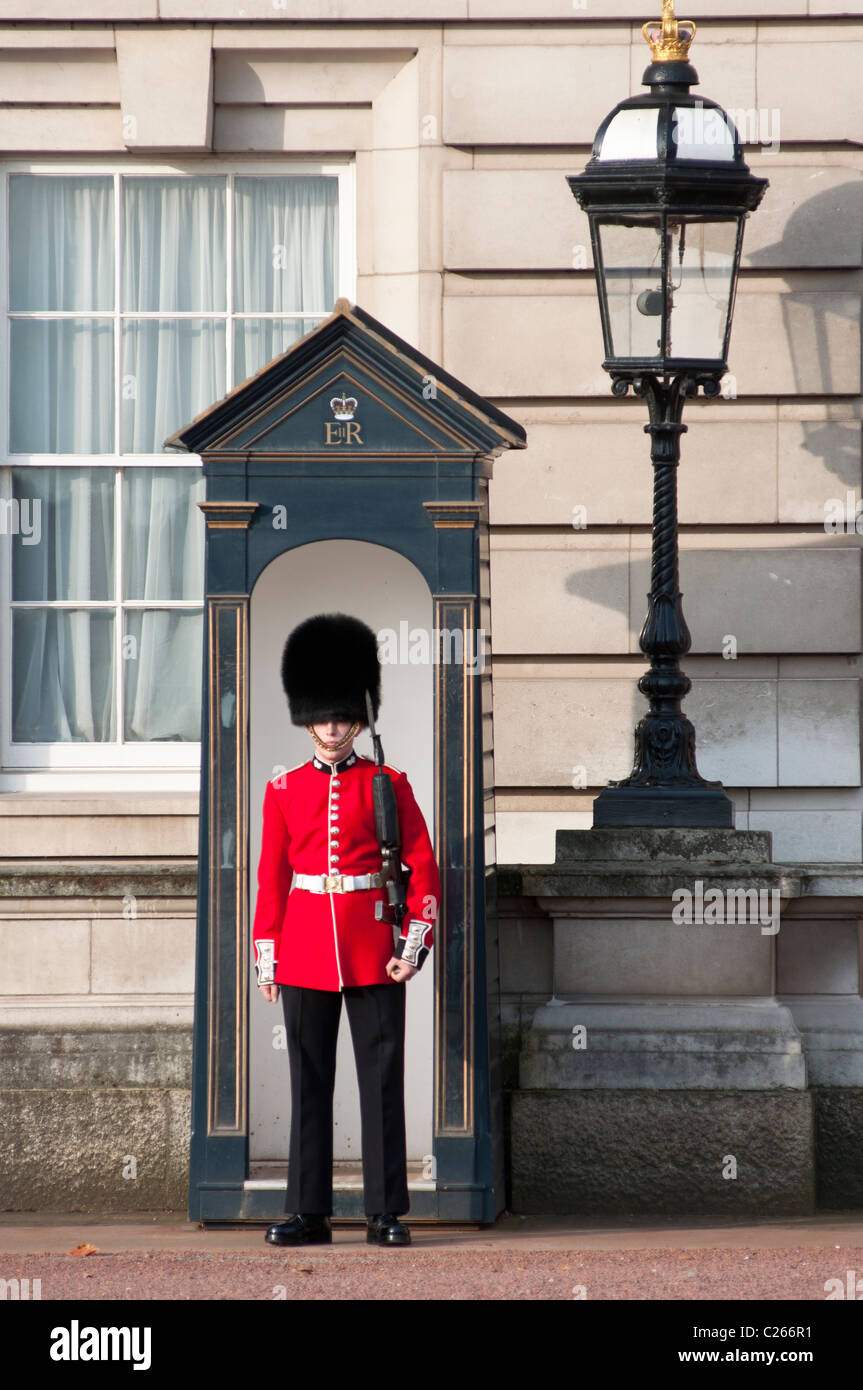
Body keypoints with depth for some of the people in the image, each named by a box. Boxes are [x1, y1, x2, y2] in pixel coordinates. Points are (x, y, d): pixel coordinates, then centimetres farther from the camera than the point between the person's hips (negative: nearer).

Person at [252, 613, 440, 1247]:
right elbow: (270, 879, 8)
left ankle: (387, 1213, 3)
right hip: (305, 953, 2)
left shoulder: (389, 785, 2)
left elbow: (424, 868, 1)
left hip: (373, 951, -2)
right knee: (309, 1083, 4)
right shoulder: (284, 790, 7)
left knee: (382, 1079, -1)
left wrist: (415, 943, -7)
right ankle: (309, 1212, 8)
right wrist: (267, 959, 4)